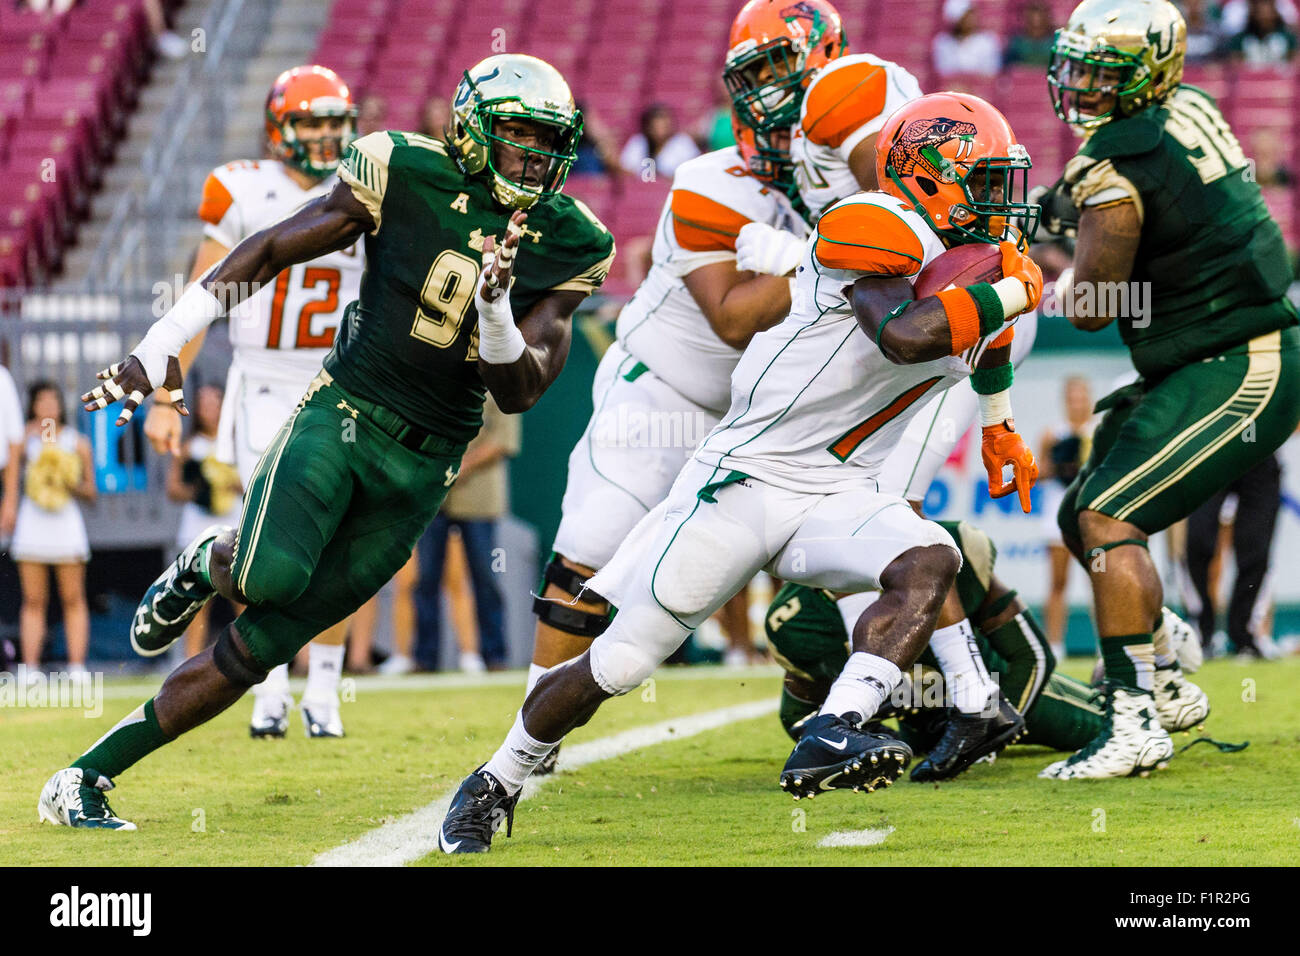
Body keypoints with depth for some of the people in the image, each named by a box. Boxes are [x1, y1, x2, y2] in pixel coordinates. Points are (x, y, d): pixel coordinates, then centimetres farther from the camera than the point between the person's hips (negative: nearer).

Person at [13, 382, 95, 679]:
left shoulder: (77, 443, 7)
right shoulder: (26, 440, 6)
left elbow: (91, 492, 9)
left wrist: (71, 485, -9)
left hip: (66, 520, 0)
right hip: (32, 522, 0)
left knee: (73, 599, -1)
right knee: (33, 601, -1)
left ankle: (77, 666, 0)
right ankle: (30, 668, 0)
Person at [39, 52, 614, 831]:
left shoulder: (564, 248, 1)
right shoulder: (405, 174, -7)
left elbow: (519, 393, -1)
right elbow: (271, 251, 2)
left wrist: (496, 312, -22)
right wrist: (164, 343, -2)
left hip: (421, 470, 2)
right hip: (342, 413, -2)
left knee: (254, 651, 0)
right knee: (269, 579, -30)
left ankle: (89, 777, 10)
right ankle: (209, 565, 8)